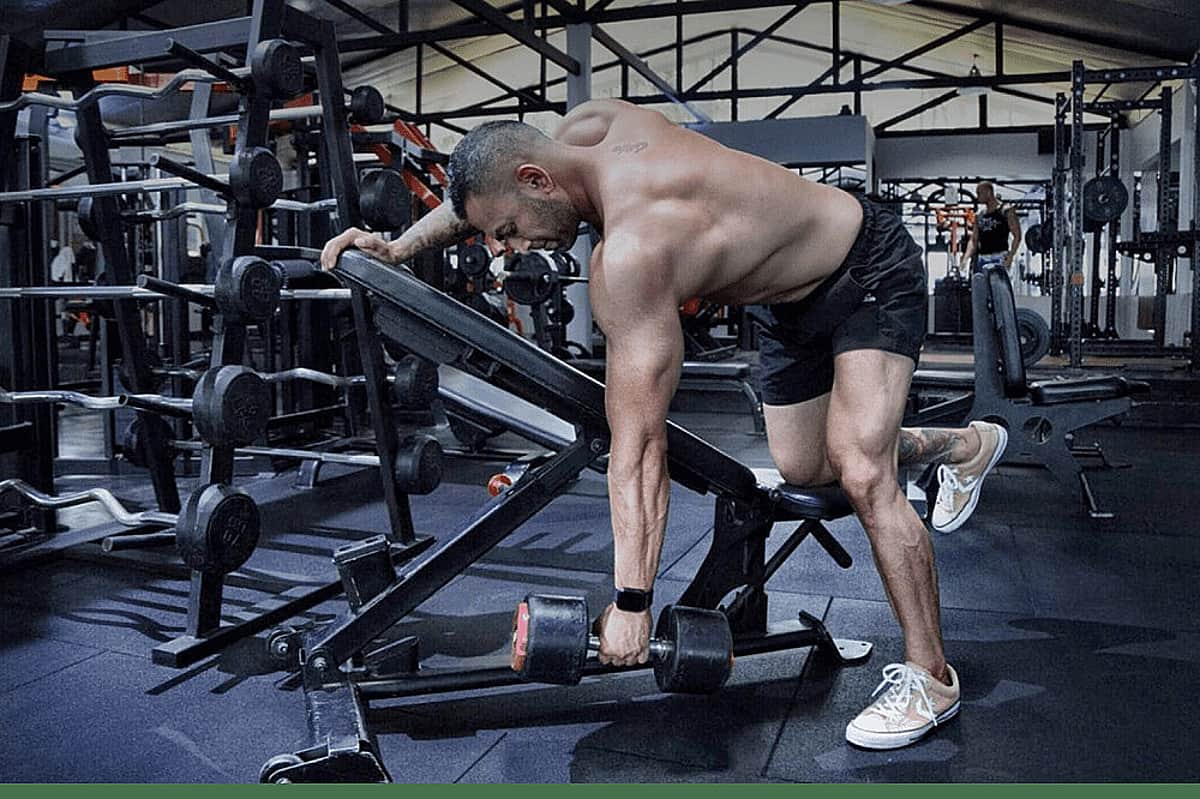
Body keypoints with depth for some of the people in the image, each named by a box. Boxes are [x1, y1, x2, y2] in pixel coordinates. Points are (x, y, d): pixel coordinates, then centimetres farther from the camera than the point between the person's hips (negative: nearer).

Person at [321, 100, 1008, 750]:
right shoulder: (592, 128, -16)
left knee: (861, 475, -23)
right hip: (797, 296, 9)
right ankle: (967, 445, 42)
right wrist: (402, 246, -1)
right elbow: (485, 188, 7)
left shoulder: (630, 255, -39)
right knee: (802, 468, 15)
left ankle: (930, 677, -3)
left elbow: (638, 444, -39)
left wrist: (631, 601, -34)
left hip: (872, 272, -9)